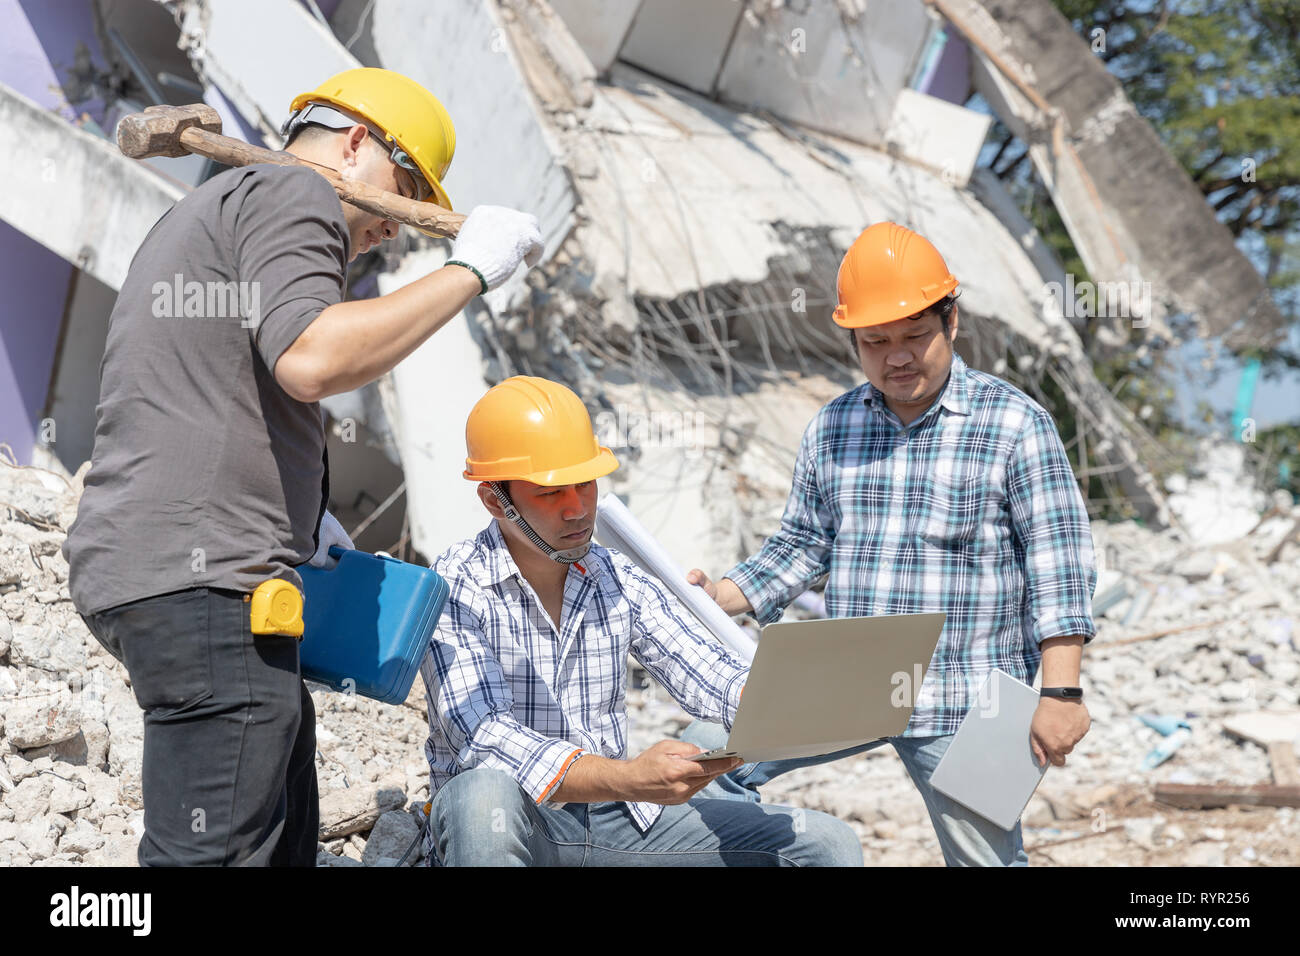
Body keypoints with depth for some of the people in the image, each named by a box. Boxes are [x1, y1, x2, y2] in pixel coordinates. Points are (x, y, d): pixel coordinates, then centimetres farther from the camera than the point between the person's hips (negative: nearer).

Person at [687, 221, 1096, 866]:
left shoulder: (1015, 425, -5)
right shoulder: (830, 429, 10)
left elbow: (1057, 565, -7)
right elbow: (802, 545, 16)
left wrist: (1060, 693, -12)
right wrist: (721, 598, 0)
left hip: (963, 708, -4)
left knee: (986, 858, -1)